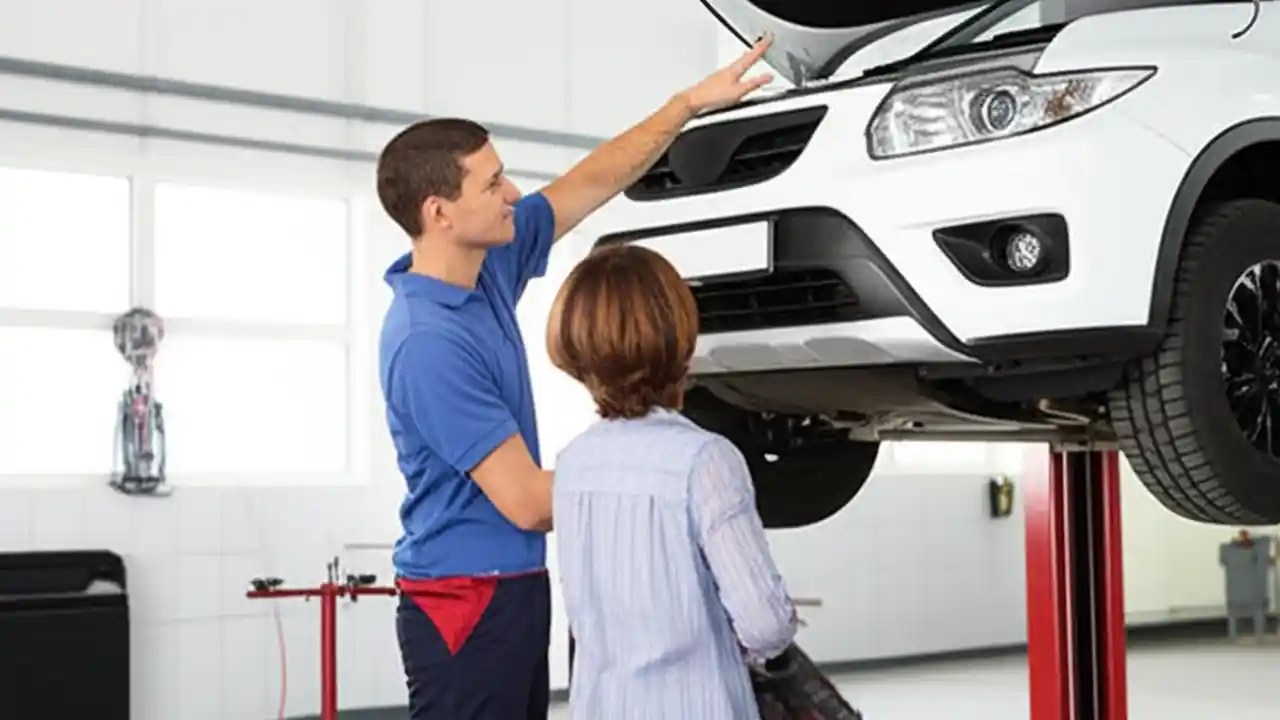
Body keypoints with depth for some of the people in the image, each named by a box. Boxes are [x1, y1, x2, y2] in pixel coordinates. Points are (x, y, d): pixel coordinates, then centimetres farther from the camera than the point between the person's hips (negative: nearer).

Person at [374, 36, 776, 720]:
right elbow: (528, 501, -23)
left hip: (514, 585, 9)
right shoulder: (427, 342, -25)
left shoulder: (488, 263, 1)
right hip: (465, 600, -9)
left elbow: (592, 183, 15)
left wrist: (690, 101, 12)